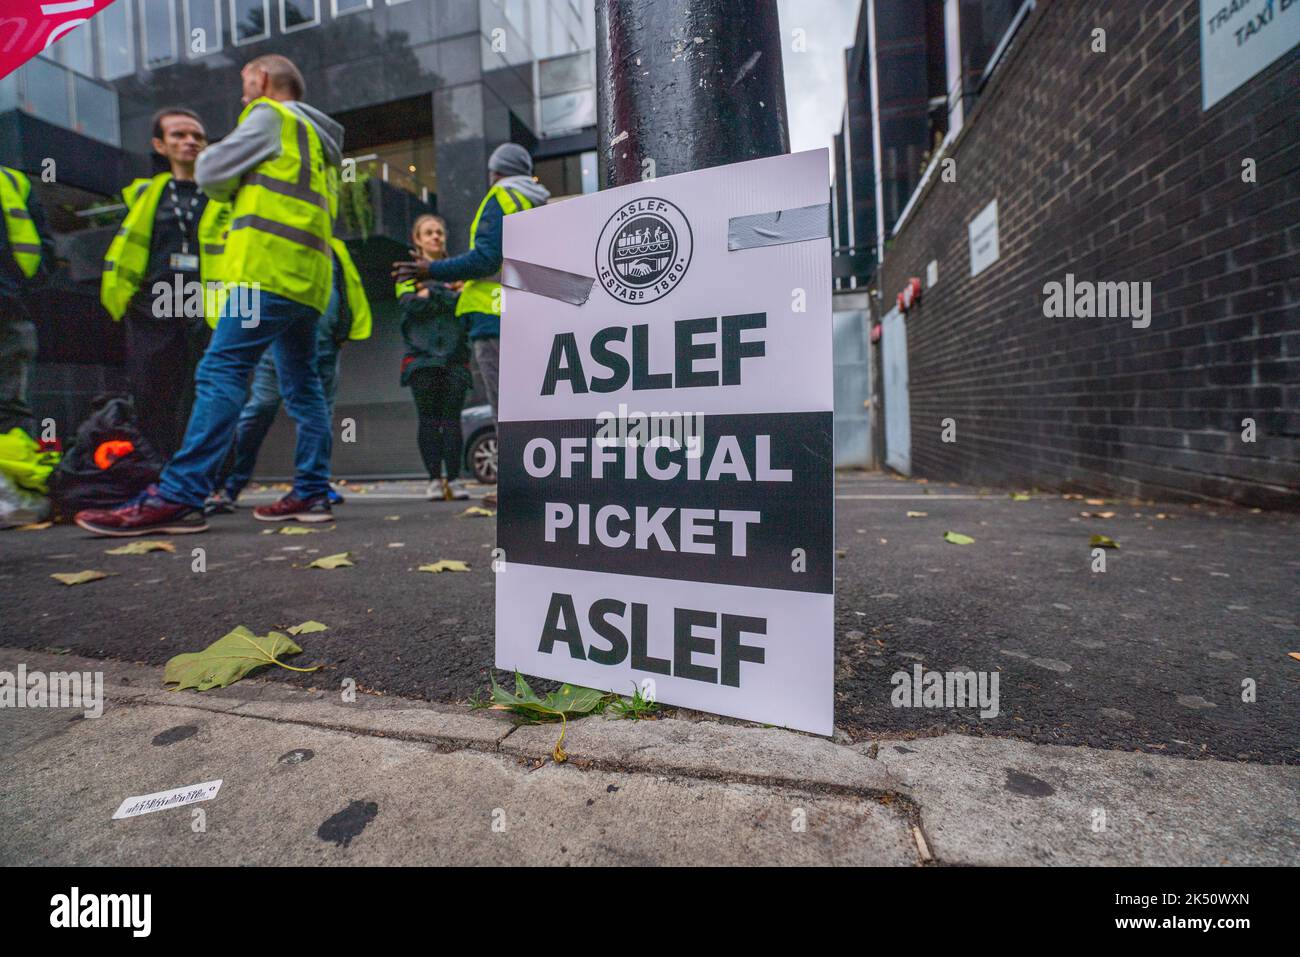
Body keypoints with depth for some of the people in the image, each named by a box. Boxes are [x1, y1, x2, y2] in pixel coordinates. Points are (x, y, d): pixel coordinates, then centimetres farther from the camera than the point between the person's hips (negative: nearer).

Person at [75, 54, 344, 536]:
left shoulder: (271, 116, 6)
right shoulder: (316, 138, 31)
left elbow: (210, 172, 3)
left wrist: (208, 158, 24)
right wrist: (240, 187, 21)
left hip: (270, 266, -9)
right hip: (308, 276, 9)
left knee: (221, 372, -15)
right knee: (302, 385, 6)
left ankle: (178, 497, -19)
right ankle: (312, 493, 6)